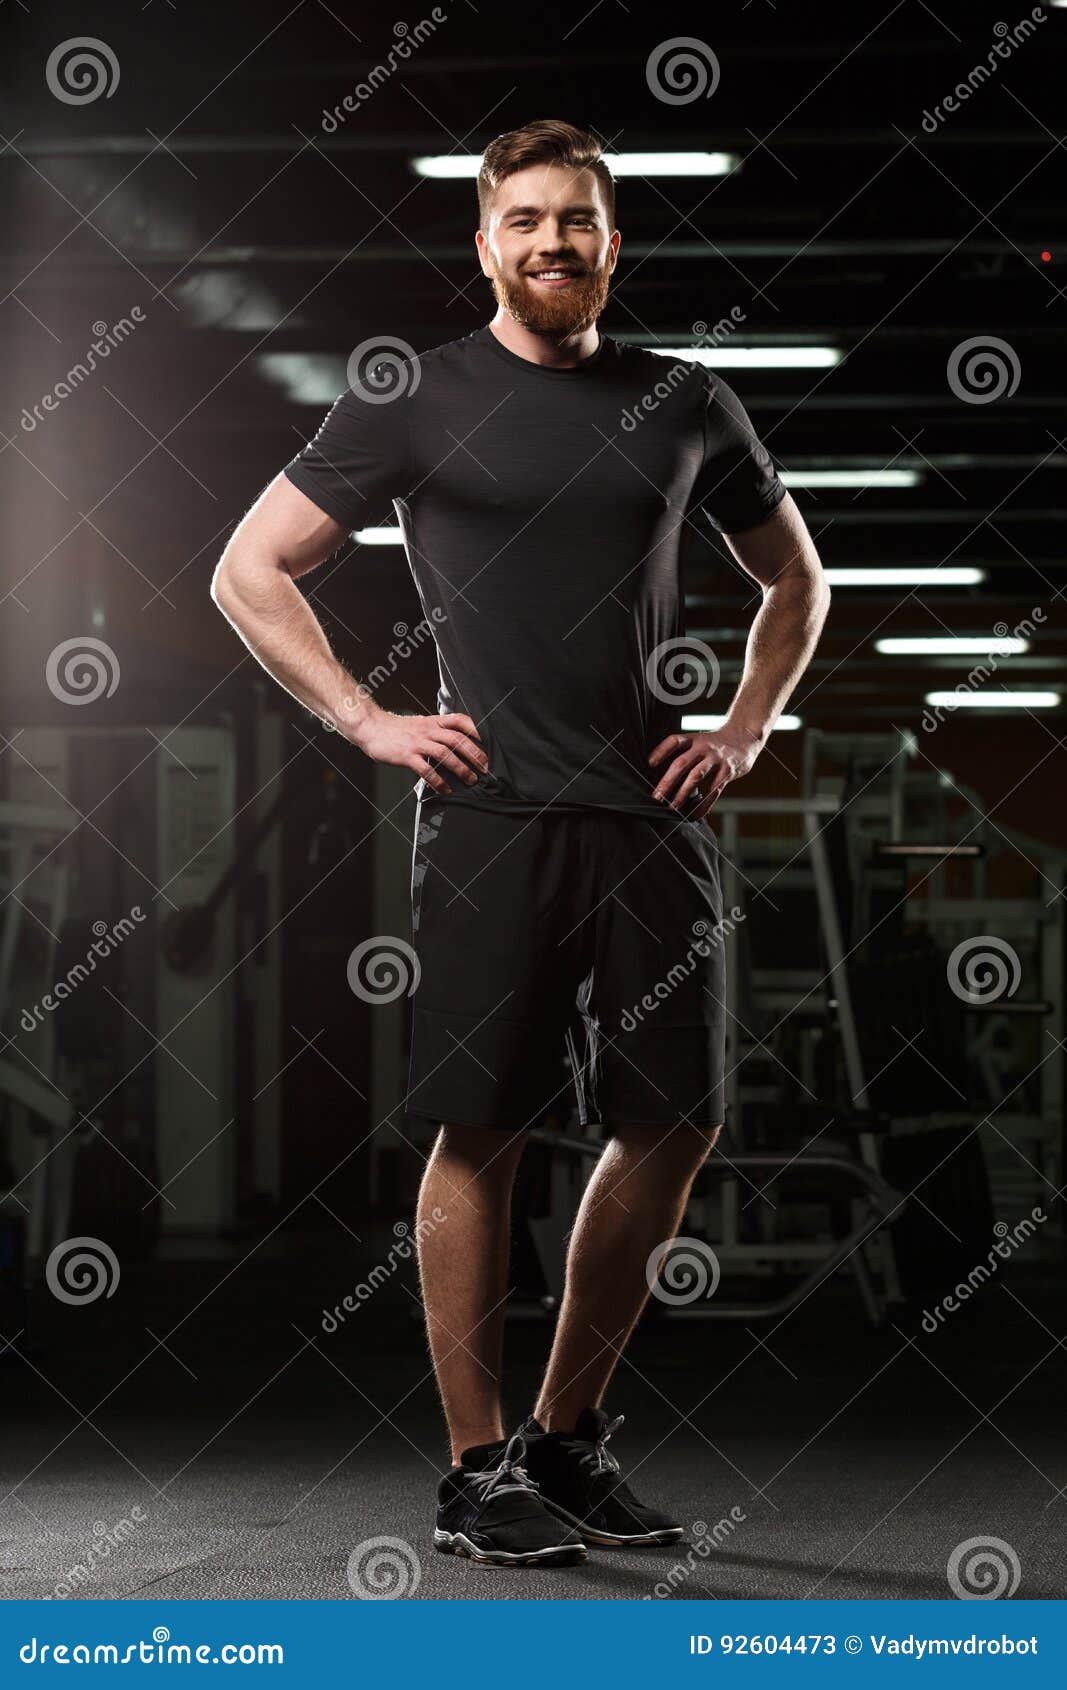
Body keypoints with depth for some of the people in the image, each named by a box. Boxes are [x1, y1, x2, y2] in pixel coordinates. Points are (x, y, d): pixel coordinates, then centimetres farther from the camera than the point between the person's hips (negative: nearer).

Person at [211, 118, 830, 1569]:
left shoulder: (685, 405, 13)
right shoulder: (413, 399, 3)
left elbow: (795, 580, 26)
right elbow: (251, 570, 5)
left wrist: (745, 734, 12)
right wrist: (368, 722, -2)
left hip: (654, 813, 4)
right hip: (493, 814, -4)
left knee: (675, 1126, 3)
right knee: (482, 1131, -4)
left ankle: (571, 1435, 19)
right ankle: (476, 1473, 4)